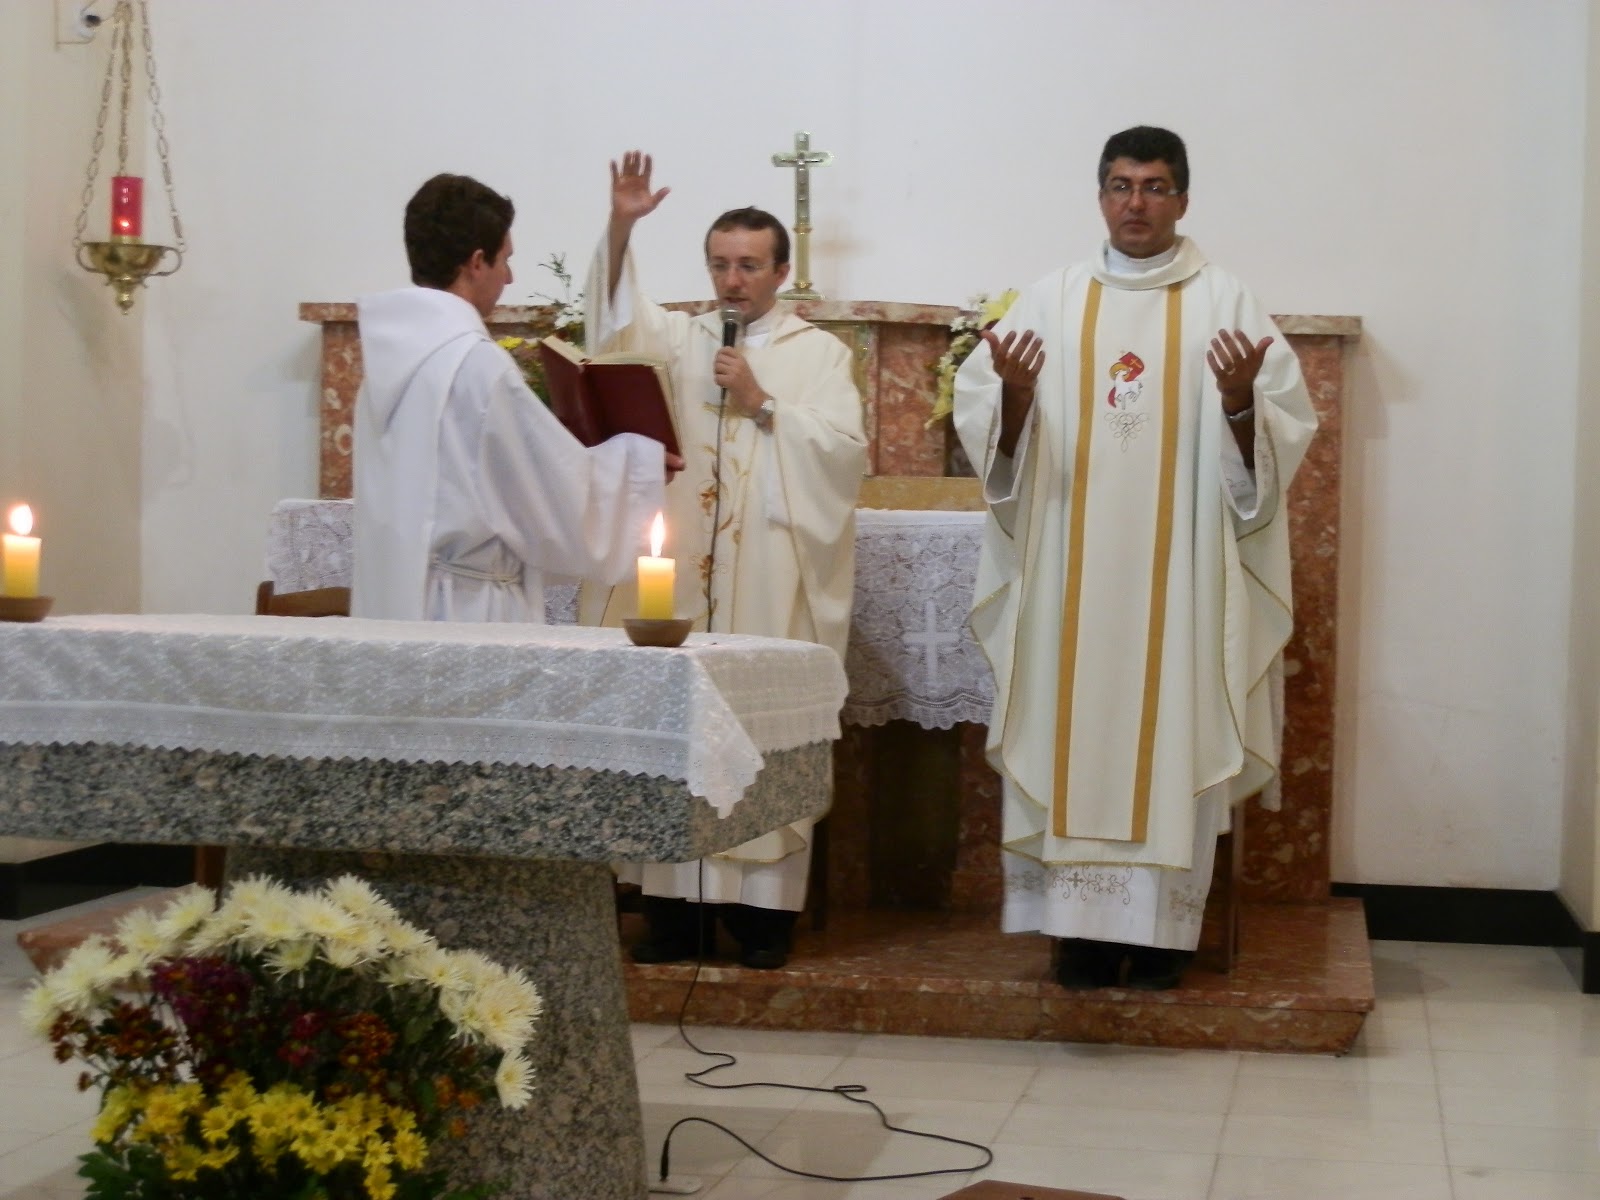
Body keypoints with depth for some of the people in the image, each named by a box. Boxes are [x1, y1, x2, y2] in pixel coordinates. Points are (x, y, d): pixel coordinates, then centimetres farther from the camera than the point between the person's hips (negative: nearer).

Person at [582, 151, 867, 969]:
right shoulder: (678, 338, 14)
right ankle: (674, 905, 5)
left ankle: (762, 908, 2)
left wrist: (762, 405, -9)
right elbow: (618, 320, -6)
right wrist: (620, 227, -20)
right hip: (679, 570, 2)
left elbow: (845, 449, -1)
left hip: (773, 579, -2)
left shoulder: (819, 352, 10)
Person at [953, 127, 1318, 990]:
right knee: (1075, 732, 0)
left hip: (1181, 572, -1)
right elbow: (986, 428, 3)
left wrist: (1241, 402, -21)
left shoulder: (1225, 303, 4)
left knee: (1172, 733, -1)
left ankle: (1162, 923, 7)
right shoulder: (1051, 301, 8)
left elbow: (1284, 436, -2)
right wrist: (1014, 394, -17)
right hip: (1071, 570, 1)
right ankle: (1083, 920, 8)